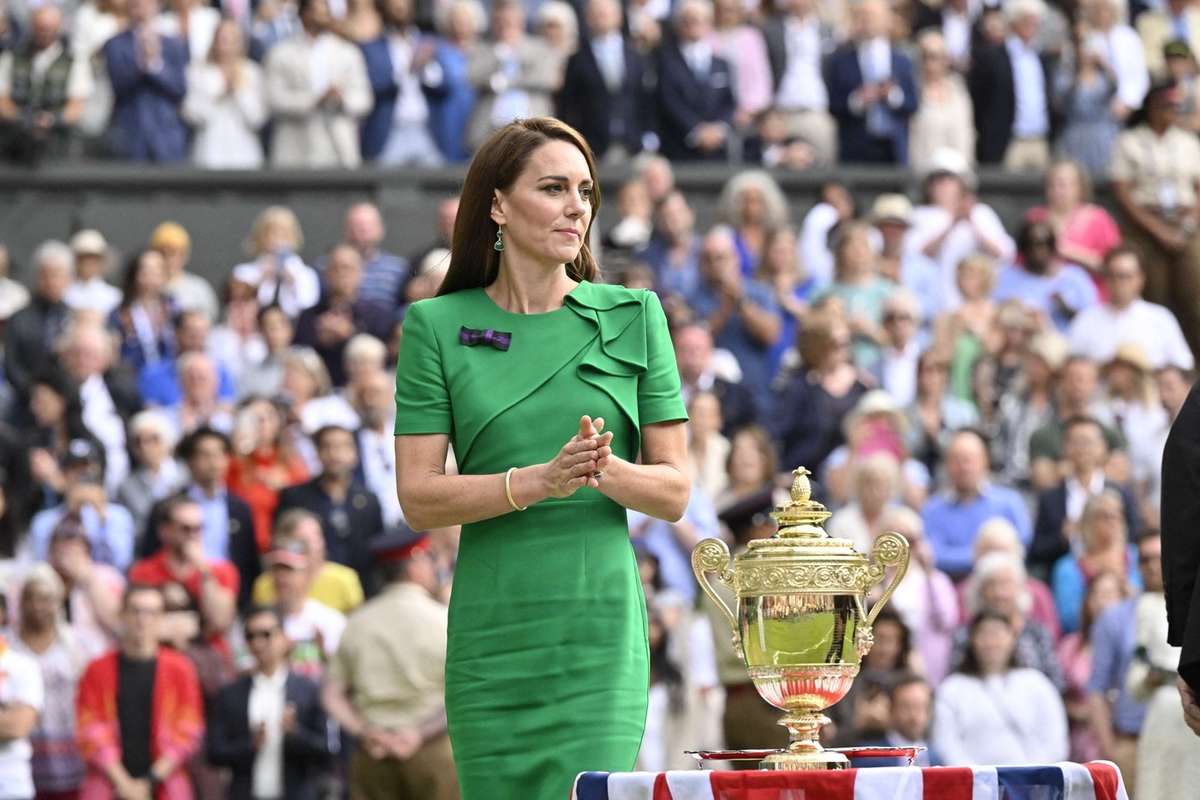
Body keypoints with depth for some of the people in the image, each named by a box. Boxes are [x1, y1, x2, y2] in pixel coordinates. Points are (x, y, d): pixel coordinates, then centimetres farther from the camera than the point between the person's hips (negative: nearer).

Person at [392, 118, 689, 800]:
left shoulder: (633, 317, 8)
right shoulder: (438, 327, 5)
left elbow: (675, 490, 7)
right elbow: (419, 498, -2)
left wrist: (606, 471, -14)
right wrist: (540, 480, -16)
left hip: (602, 624, -1)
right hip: (490, 633, 1)